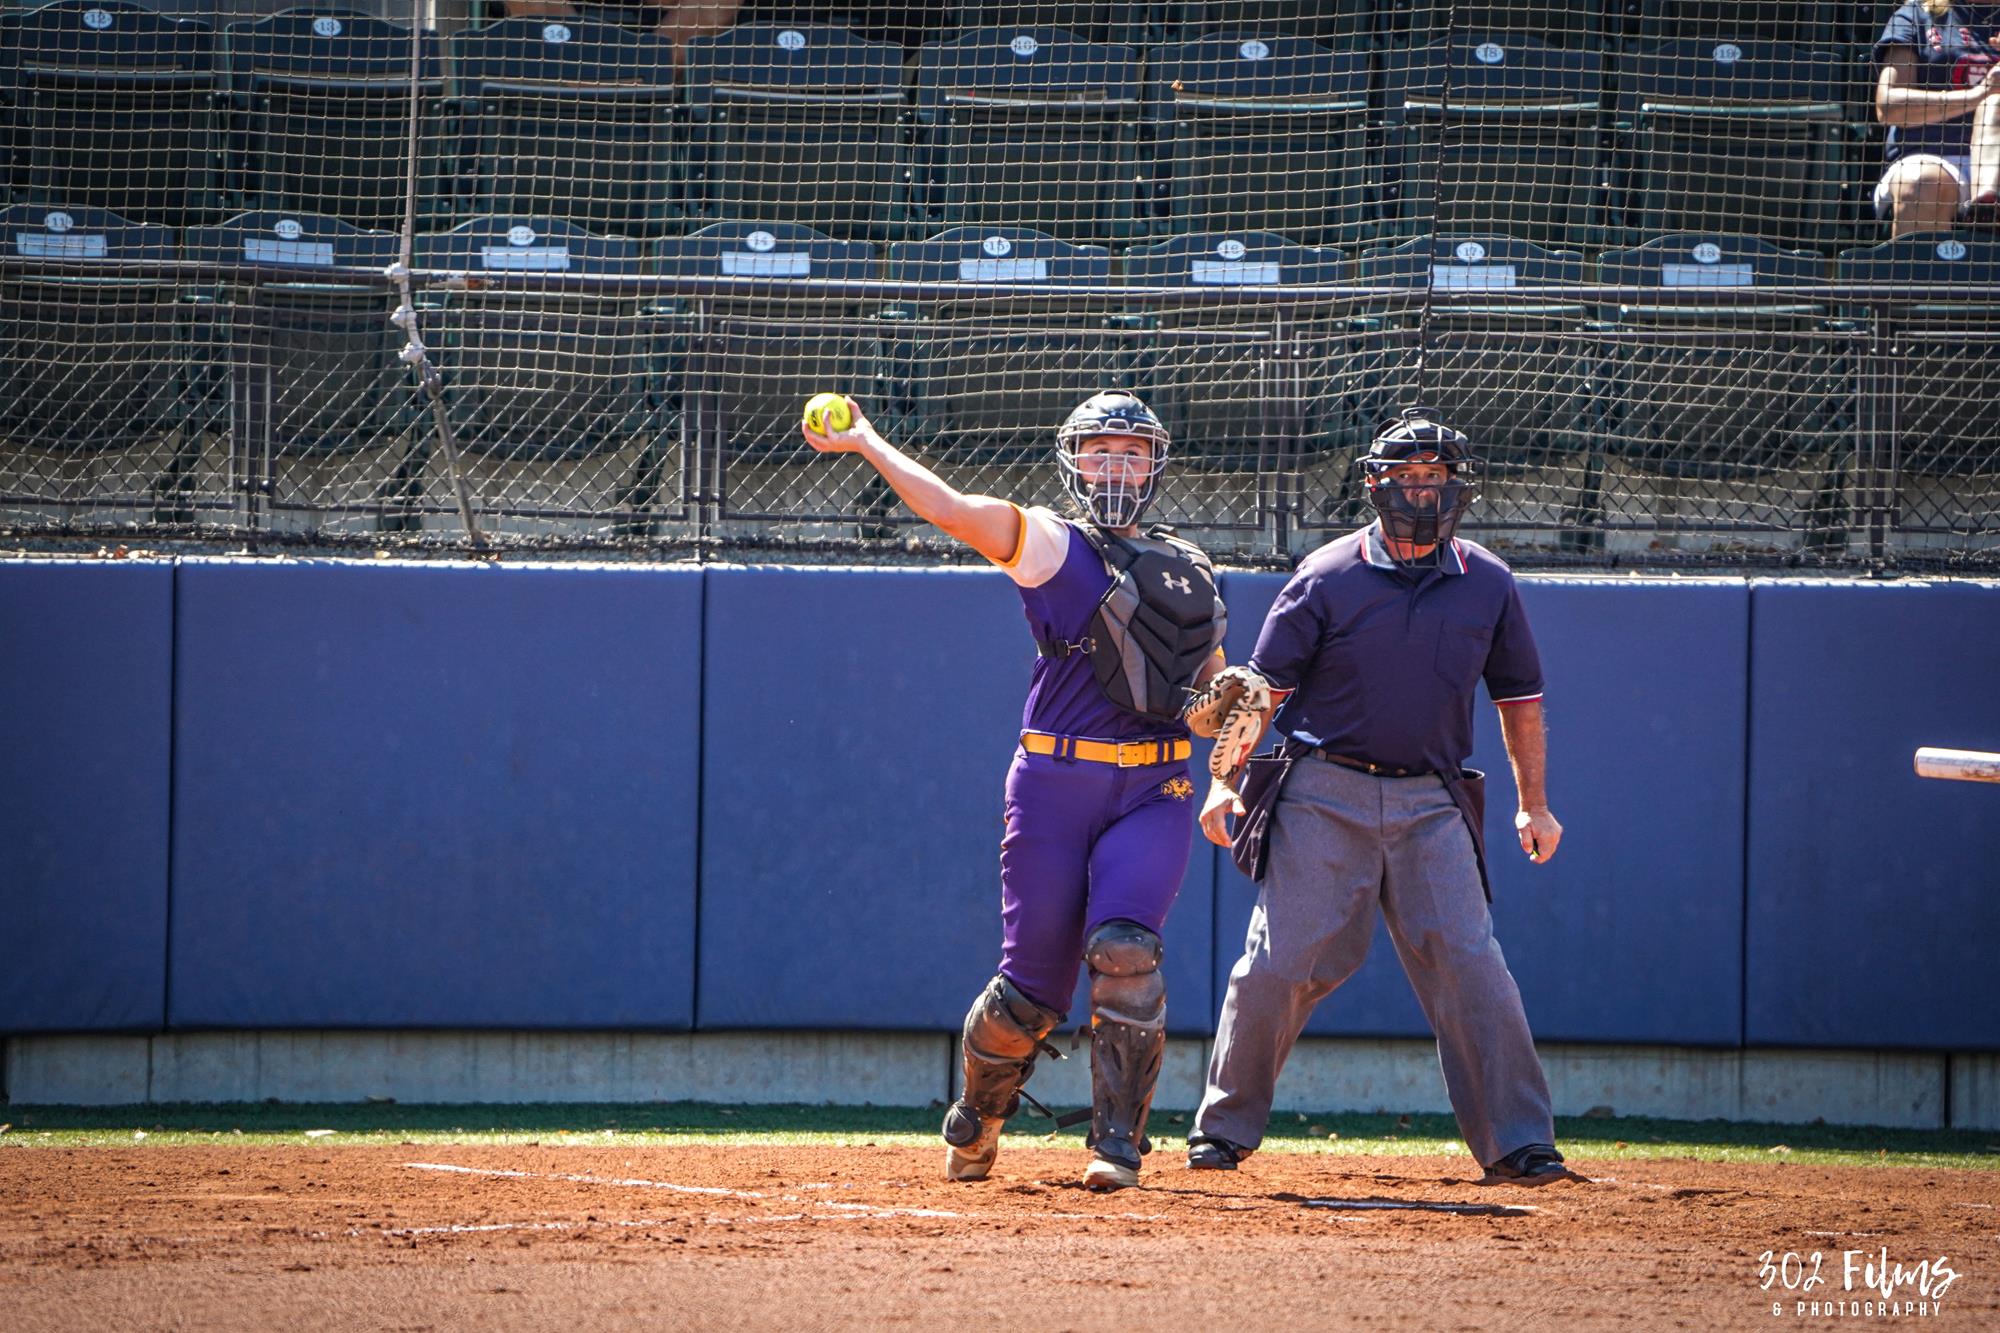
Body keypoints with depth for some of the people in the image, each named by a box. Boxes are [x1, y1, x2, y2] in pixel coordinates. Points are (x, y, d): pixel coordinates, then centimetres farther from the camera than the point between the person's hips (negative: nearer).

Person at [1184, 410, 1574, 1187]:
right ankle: (1224, 1130, 9)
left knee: (1472, 968, -7)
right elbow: (1265, 685, -1)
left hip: (1431, 802, 2)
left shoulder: (1488, 585, 6)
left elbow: (1518, 697, 16)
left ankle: (1518, 1144, -3)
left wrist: (1533, 802, 14)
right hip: (1324, 795, -2)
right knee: (1279, 964, -5)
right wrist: (1227, 778, -12)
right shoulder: (1327, 577, -3)